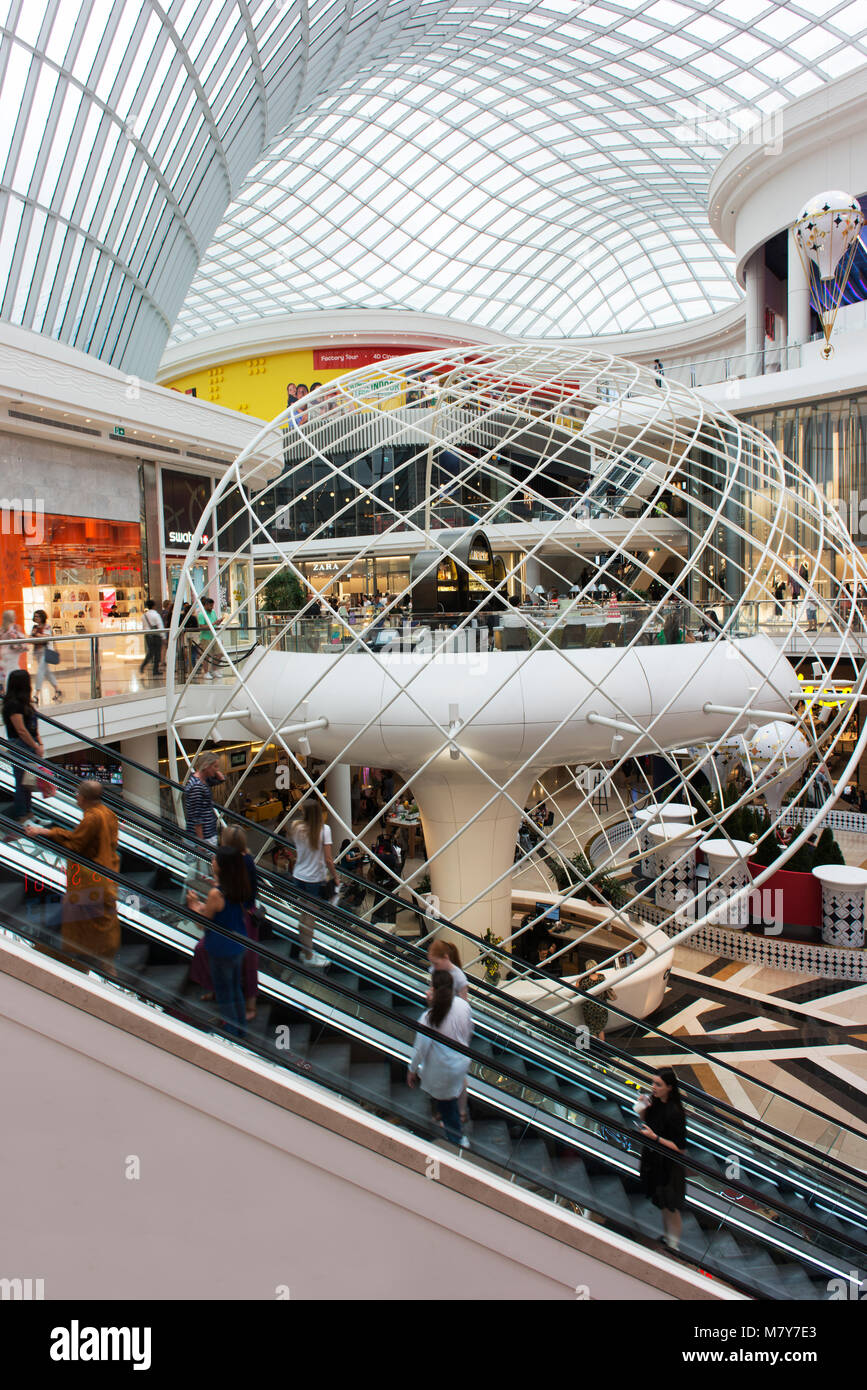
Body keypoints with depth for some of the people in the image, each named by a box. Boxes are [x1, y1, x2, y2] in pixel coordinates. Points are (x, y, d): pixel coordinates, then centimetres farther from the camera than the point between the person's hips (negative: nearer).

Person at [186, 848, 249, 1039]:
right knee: (236, 989, 24)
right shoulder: (239, 889, -5)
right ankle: (241, 1029, 37)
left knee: (224, 995, 10)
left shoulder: (216, 894, -28)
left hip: (221, 950, -8)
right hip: (239, 945, 8)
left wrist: (194, 906, 3)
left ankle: (231, 1033, 22)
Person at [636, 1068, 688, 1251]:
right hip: (654, 1161, 7)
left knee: (671, 1207, 11)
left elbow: (680, 1147, -23)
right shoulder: (654, 1102, -7)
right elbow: (646, 1124, 9)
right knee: (661, 1205, 24)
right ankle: (667, 1238, 43)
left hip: (669, 1167, -7)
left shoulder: (674, 1112, -28)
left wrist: (655, 1137, -27)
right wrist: (643, 1109, -9)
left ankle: (673, 1245, 30)